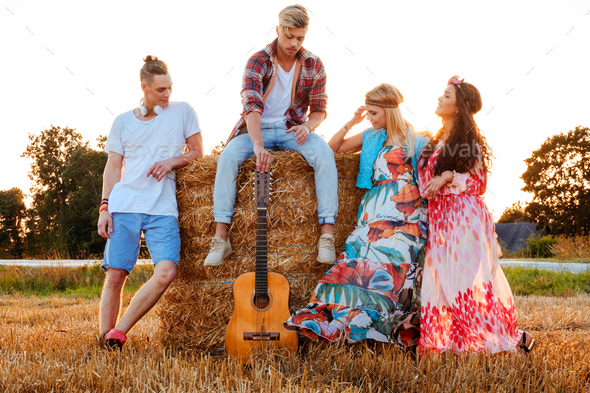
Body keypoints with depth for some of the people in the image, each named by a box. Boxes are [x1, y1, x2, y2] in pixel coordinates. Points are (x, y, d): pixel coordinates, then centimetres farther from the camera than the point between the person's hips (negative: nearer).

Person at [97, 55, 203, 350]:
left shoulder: (183, 112, 11)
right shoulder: (123, 122, 13)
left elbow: (198, 152, 13)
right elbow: (113, 167, 13)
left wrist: (172, 161, -6)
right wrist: (105, 206, 3)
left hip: (163, 208, -1)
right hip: (124, 204, 1)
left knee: (166, 272, -18)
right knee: (115, 274, -4)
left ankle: (118, 334, -7)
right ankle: (105, 341, 6)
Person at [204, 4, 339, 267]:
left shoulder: (314, 66, 0)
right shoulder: (258, 61, -10)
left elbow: (319, 109, 6)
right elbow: (251, 106, -24)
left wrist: (307, 126, -20)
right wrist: (258, 145, -40)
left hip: (293, 129, 1)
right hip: (258, 129, -1)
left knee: (324, 154, -30)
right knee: (228, 156, -31)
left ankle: (327, 235, -32)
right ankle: (220, 238, -30)